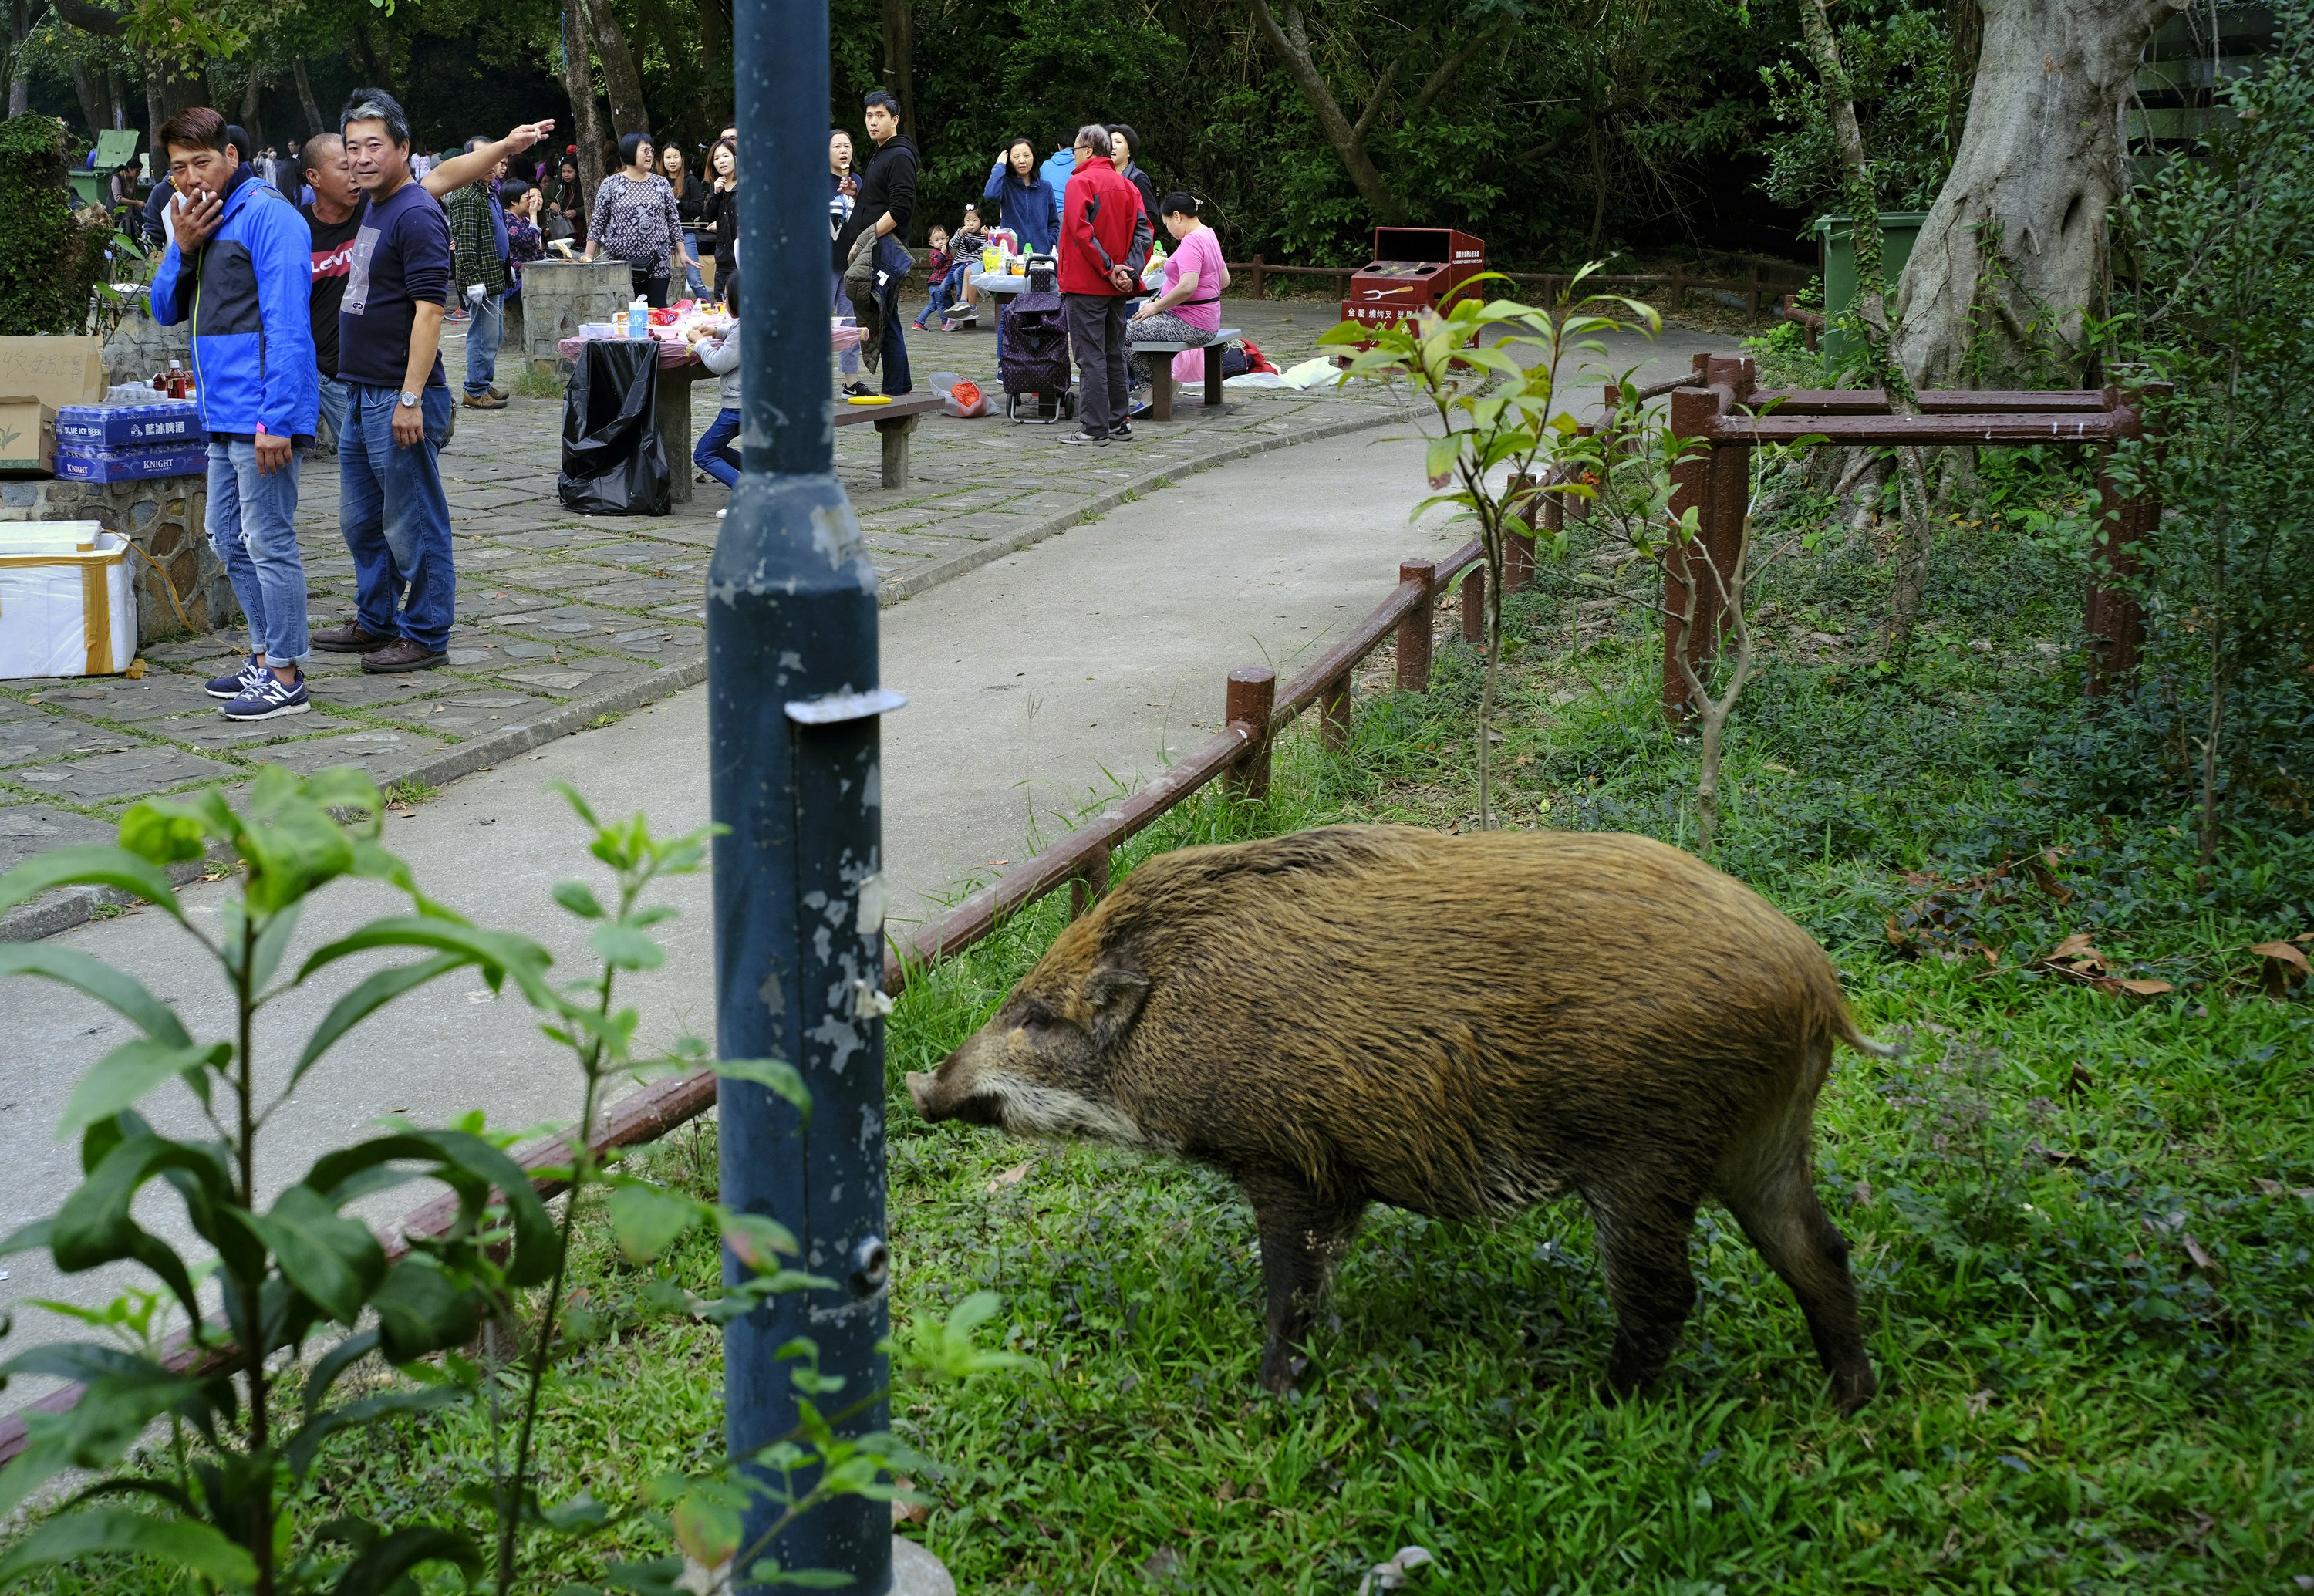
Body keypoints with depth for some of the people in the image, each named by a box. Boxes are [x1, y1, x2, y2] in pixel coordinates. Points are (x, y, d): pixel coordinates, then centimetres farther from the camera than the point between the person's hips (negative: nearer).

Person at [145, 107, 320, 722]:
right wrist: (181, 248, -1)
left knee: (269, 542, -5)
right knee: (229, 539, 16)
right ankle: (266, 654, 26)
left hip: (262, 412, -9)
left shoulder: (266, 216, -11)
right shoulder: (198, 221, 16)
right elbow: (166, 311, 17)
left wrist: (277, 417, -22)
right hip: (223, 416, 9)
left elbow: (287, 324, -18)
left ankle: (285, 676, 1)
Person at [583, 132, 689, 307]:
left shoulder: (661, 184, 10)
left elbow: (673, 220, 13)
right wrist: (588, 256, -1)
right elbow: (597, 223, 4)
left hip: (657, 265, 2)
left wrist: (682, 251, 5)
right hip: (620, 264, -2)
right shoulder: (611, 185, 2)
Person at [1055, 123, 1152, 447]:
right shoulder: (1127, 186, 11)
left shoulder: (1079, 183, -9)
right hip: (1116, 287, 7)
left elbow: (1082, 232, -20)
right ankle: (1120, 422, 18)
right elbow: (1143, 232, 3)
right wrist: (1128, 270, -6)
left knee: (1090, 356, -5)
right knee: (1114, 354, 14)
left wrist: (1108, 269, -16)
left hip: (1085, 284, -7)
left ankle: (1093, 427, -5)